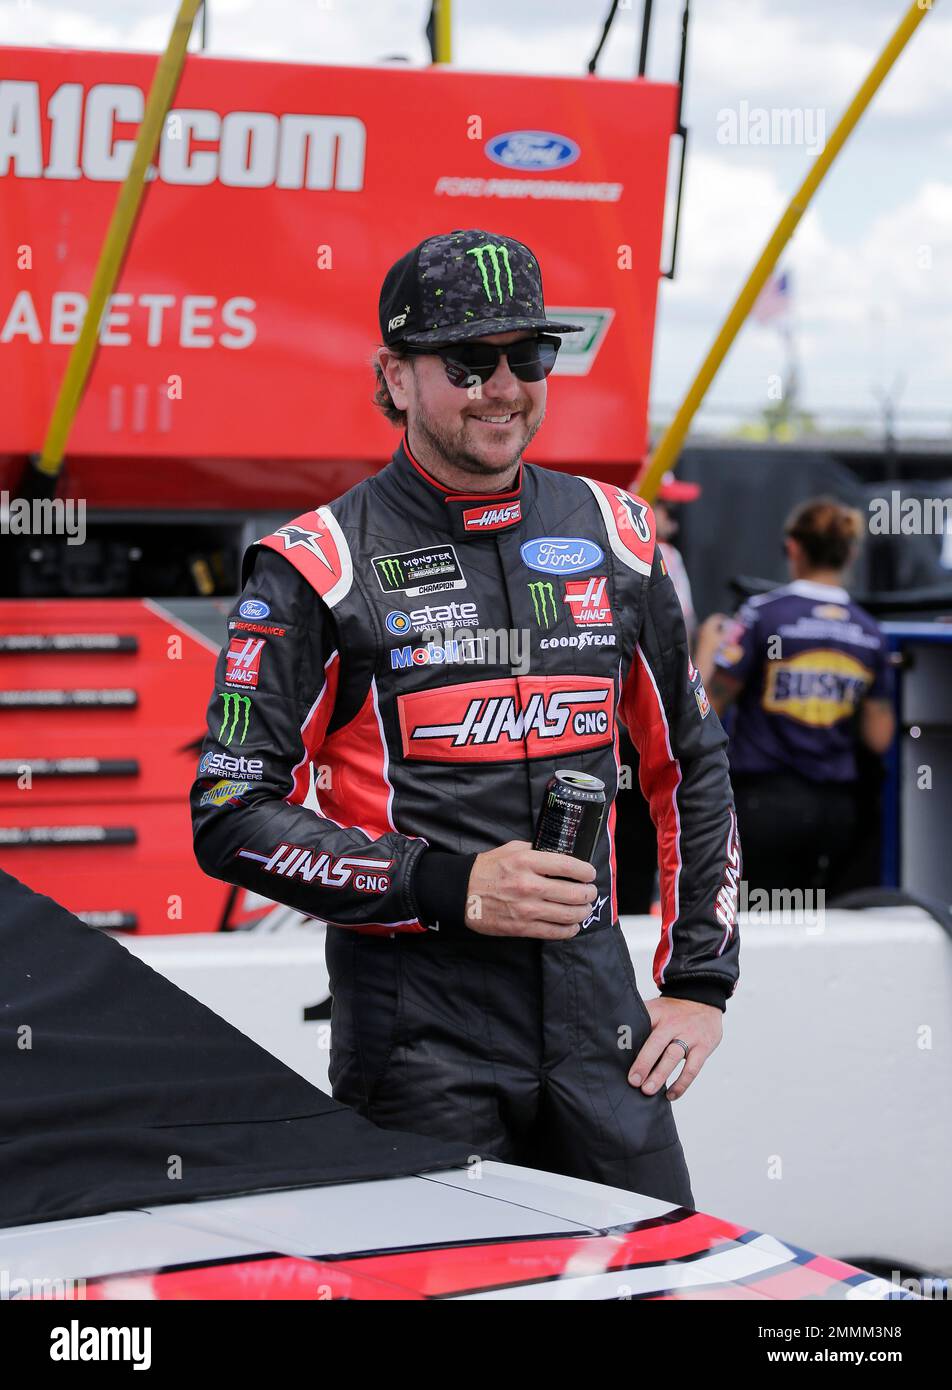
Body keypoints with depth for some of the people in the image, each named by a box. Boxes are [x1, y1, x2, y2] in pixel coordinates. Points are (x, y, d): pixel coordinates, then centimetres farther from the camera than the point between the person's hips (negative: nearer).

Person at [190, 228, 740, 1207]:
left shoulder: (610, 534, 10)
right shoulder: (316, 567, -5)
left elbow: (690, 760, 20)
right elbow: (232, 817, -8)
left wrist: (700, 981, 13)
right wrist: (448, 887, -17)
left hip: (596, 1016, 4)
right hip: (419, 1030, -4)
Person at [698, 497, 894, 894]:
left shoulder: (763, 615, -8)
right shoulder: (869, 633, 6)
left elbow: (707, 705, -6)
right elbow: (879, 738, 8)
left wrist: (707, 645, 11)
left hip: (764, 802, -5)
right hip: (837, 808, 5)